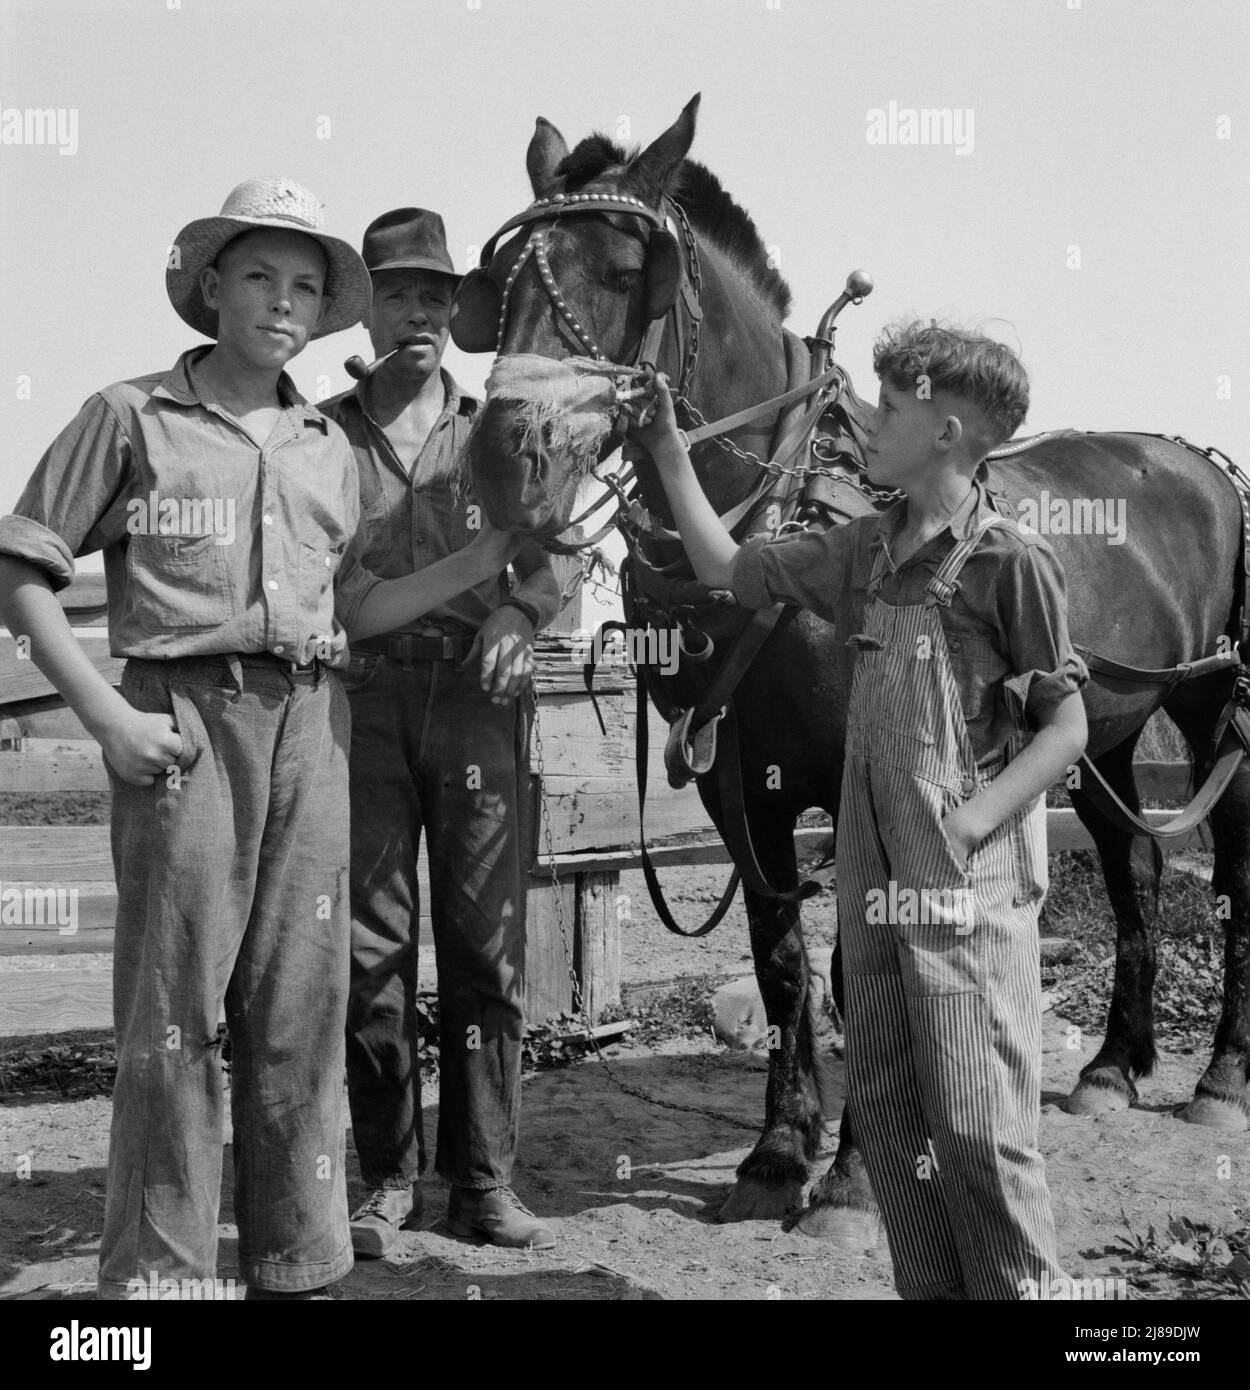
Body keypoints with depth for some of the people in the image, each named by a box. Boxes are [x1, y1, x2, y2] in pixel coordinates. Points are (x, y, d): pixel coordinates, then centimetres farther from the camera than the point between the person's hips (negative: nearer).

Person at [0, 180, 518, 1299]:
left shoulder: (329, 449, 18)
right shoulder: (132, 418, 4)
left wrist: (483, 561, 10)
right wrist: (107, 716, -9)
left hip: (312, 729, 4)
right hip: (184, 722, -4)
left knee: (303, 1005, 6)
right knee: (176, 1004, -4)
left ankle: (296, 1263, 17)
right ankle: (158, 1271, 8)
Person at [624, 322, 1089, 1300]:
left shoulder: (1014, 561, -8)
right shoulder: (869, 552, 11)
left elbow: (1066, 726, -7)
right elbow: (725, 567, 19)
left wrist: (974, 819, -16)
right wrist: (669, 451, 16)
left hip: (971, 887, -7)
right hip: (874, 881, 7)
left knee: (978, 1124, -5)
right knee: (884, 1110, 12)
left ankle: (1025, 1288, 9)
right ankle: (935, 1289, 24)